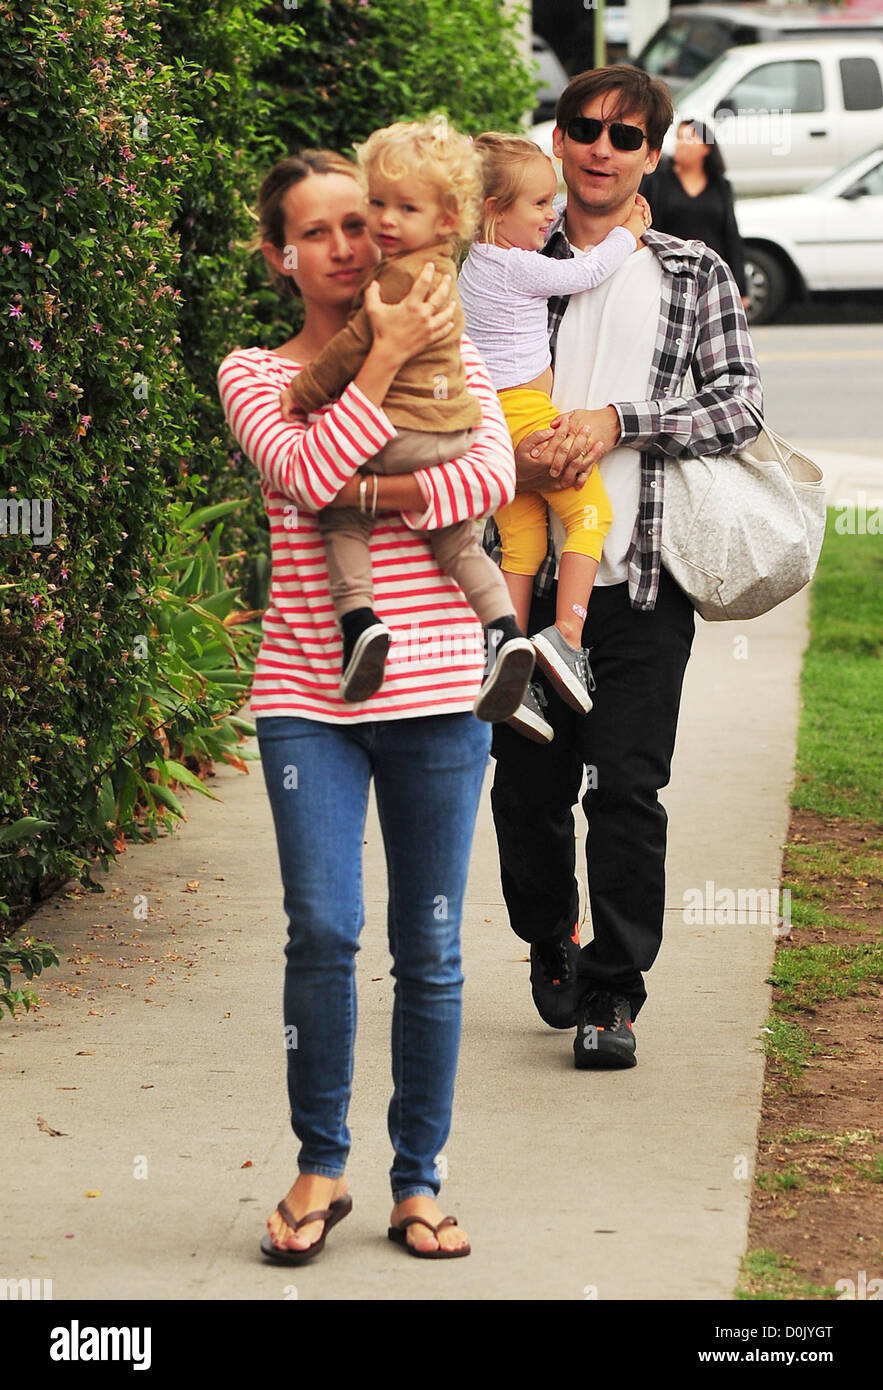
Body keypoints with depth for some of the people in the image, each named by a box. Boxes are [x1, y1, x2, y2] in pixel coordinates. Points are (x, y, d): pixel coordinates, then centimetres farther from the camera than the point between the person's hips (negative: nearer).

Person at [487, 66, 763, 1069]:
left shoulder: (694, 274, 8)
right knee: (527, 786, 7)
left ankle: (613, 993, 3)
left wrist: (619, 421, -13)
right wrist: (501, 453, -14)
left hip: (644, 580, -1)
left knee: (626, 787, -7)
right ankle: (550, 941, 33)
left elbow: (739, 402, -1)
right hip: (532, 573, 1)